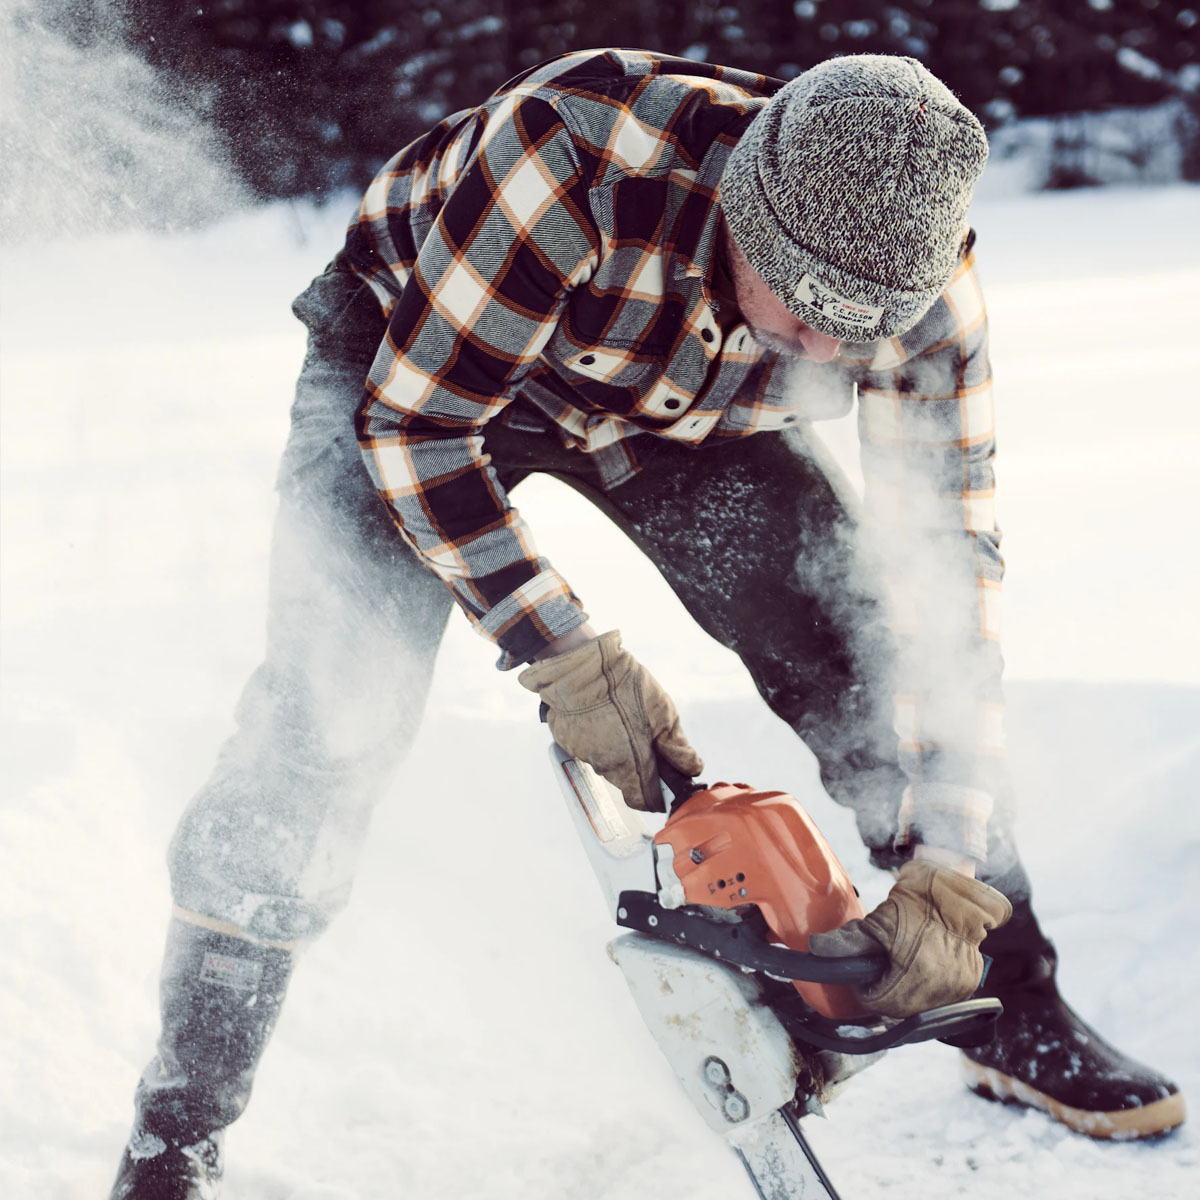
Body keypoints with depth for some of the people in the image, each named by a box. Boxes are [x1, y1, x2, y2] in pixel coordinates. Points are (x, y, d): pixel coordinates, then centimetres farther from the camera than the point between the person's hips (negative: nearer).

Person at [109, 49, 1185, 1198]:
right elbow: (414, 423, -31)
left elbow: (949, 566, -21)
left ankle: (1018, 1022, 11)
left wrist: (947, 876, -25)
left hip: (676, 402, 4)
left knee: (878, 656, -7)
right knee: (331, 706, -20)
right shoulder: (577, 154, -42)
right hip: (412, 359, -3)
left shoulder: (921, 285, -27)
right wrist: (569, 659, -32)